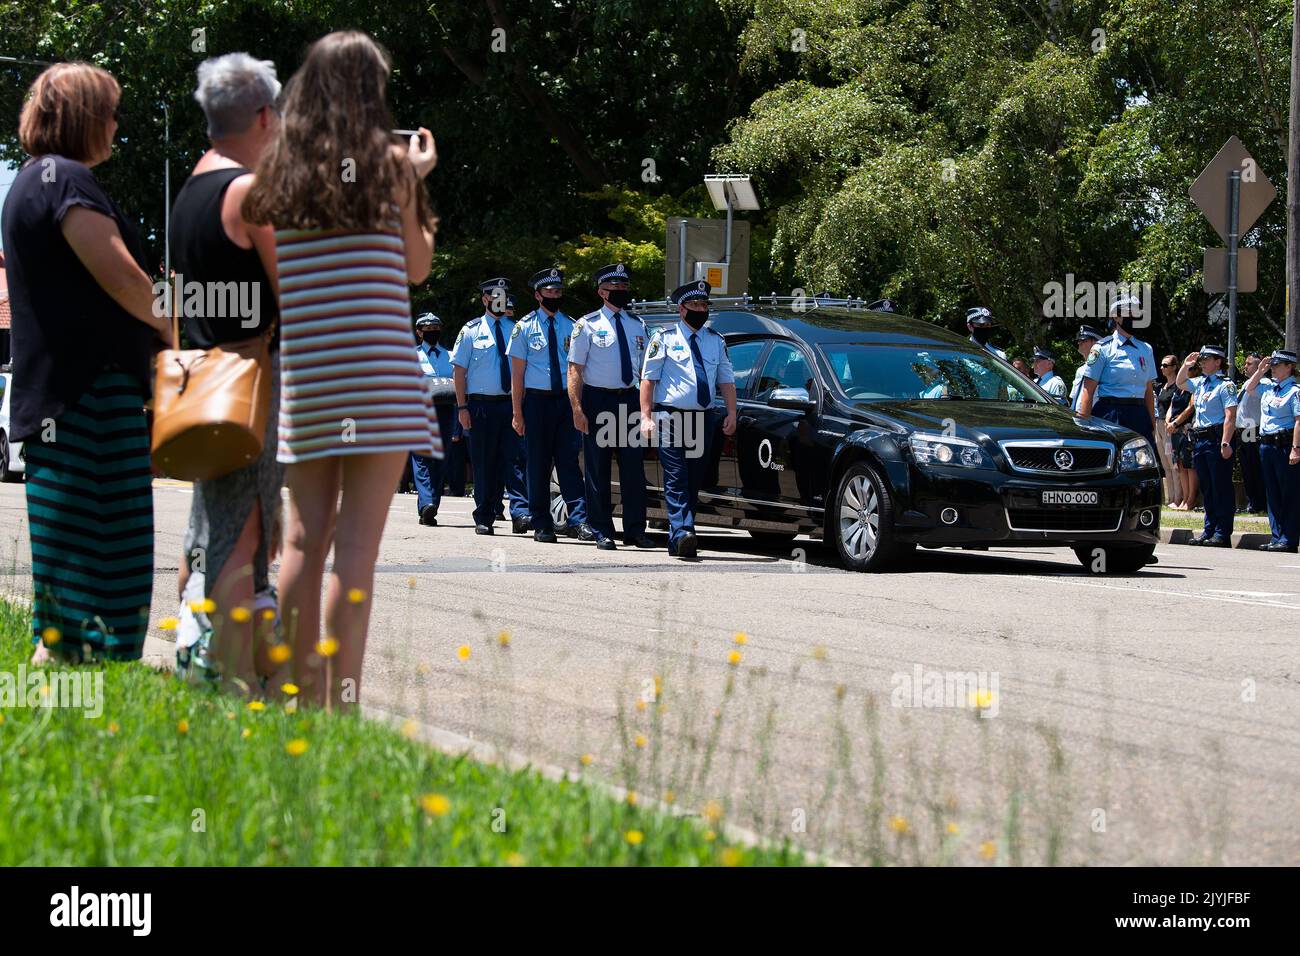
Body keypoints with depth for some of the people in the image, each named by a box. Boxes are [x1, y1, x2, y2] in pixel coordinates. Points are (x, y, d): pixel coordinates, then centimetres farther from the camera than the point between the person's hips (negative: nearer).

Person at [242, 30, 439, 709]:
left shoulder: (277, 169, 7)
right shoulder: (388, 162, -2)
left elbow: (272, 270, 12)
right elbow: (416, 267, 5)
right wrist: (417, 181, 18)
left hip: (301, 366, 4)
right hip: (377, 364, -4)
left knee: (305, 537, 10)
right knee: (358, 543, -5)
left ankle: (304, 699, 16)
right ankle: (343, 702, -7)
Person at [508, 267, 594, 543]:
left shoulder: (571, 326, 8)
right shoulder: (525, 327, 2)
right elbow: (517, 373, 1)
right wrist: (518, 413, -3)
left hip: (566, 398, 1)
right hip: (537, 398, -1)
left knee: (568, 459, -5)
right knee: (538, 462, 4)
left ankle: (578, 520, -8)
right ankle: (541, 524, 10)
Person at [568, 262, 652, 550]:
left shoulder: (637, 325, 13)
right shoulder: (587, 325, -1)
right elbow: (574, 369, -5)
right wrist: (577, 409, -14)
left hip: (630, 400, 4)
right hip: (598, 400, -4)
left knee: (634, 467, 1)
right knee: (597, 469, 1)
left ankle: (635, 529, 8)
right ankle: (602, 533, 7)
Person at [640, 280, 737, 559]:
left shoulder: (716, 341, 15)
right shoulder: (665, 338, 2)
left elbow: (726, 379, 15)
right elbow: (648, 378, -1)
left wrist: (731, 413, 2)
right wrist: (646, 416, -9)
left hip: (703, 418, 5)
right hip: (671, 418, -5)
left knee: (695, 481, 5)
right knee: (676, 479, -13)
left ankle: (679, 539, 11)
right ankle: (682, 533, -24)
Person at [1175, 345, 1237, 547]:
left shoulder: (1225, 385, -9)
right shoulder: (1200, 382, 15)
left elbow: (1230, 416, -16)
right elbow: (1180, 383, 34)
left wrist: (1225, 443, -23)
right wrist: (1186, 365, 17)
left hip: (1216, 440, -8)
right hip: (1199, 439, 8)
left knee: (1221, 488, -5)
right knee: (1207, 489, 12)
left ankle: (1222, 534, -5)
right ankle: (1209, 531, 18)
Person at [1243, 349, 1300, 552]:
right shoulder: (1267, 386, 13)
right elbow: (1249, 389, 30)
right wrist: (1260, 370, 14)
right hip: (1266, 444, 8)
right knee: (1272, 493, 12)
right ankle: (1277, 537, 18)